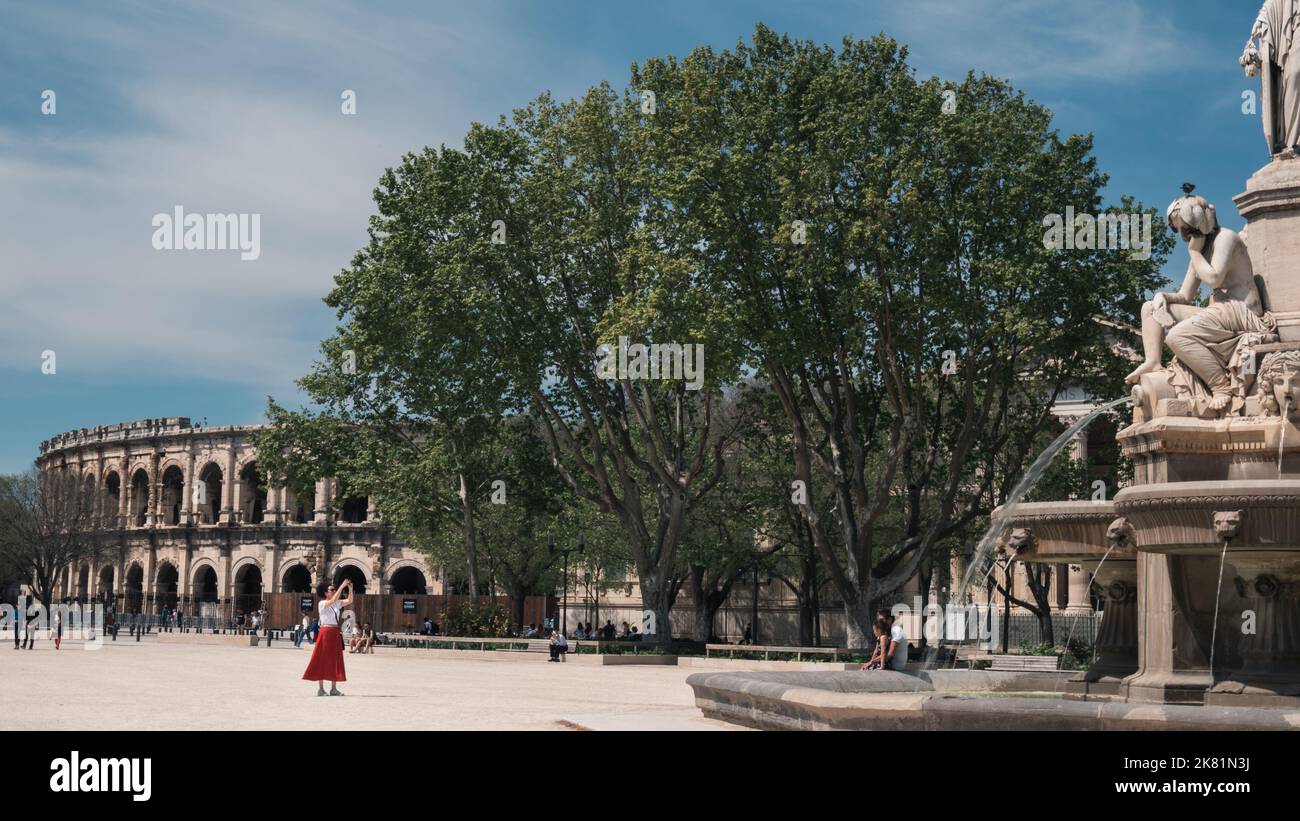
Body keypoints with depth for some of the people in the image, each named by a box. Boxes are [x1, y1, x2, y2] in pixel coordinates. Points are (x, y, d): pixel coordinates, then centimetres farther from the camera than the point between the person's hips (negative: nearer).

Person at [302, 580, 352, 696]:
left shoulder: (337, 604, 13)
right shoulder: (322, 603, -6)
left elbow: (349, 601, 6)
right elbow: (333, 601, -23)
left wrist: (350, 589, -8)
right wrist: (342, 587, -23)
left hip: (335, 633, 7)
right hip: (326, 632, -7)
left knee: (335, 660, 7)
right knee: (323, 660, -5)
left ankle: (333, 688, 12)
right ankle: (320, 688, -3)